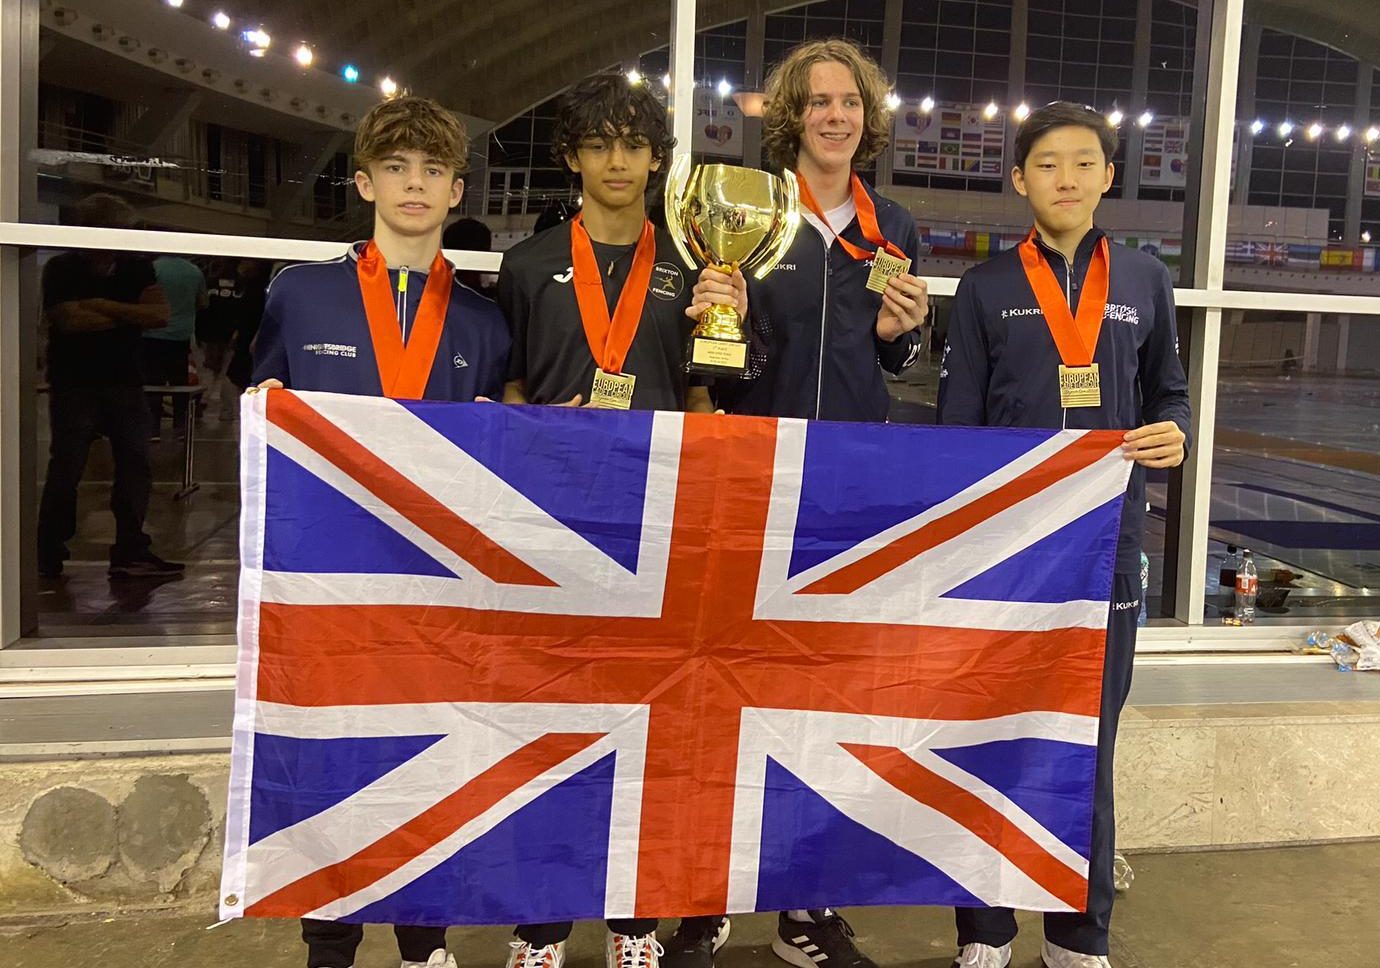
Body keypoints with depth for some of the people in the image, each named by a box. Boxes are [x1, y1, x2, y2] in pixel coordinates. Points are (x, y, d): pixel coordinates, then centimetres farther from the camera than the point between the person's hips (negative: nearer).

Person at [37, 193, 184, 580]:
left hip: (125, 383, 4)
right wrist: (129, 316, -9)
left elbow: (160, 315, -7)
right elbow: (72, 320, -19)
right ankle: (48, 555, 7)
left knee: (135, 467, 0)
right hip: (74, 385, -4)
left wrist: (105, 306, -15)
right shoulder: (61, 269, -4)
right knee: (65, 471, -3)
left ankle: (131, 552, 7)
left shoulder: (137, 268, 7)